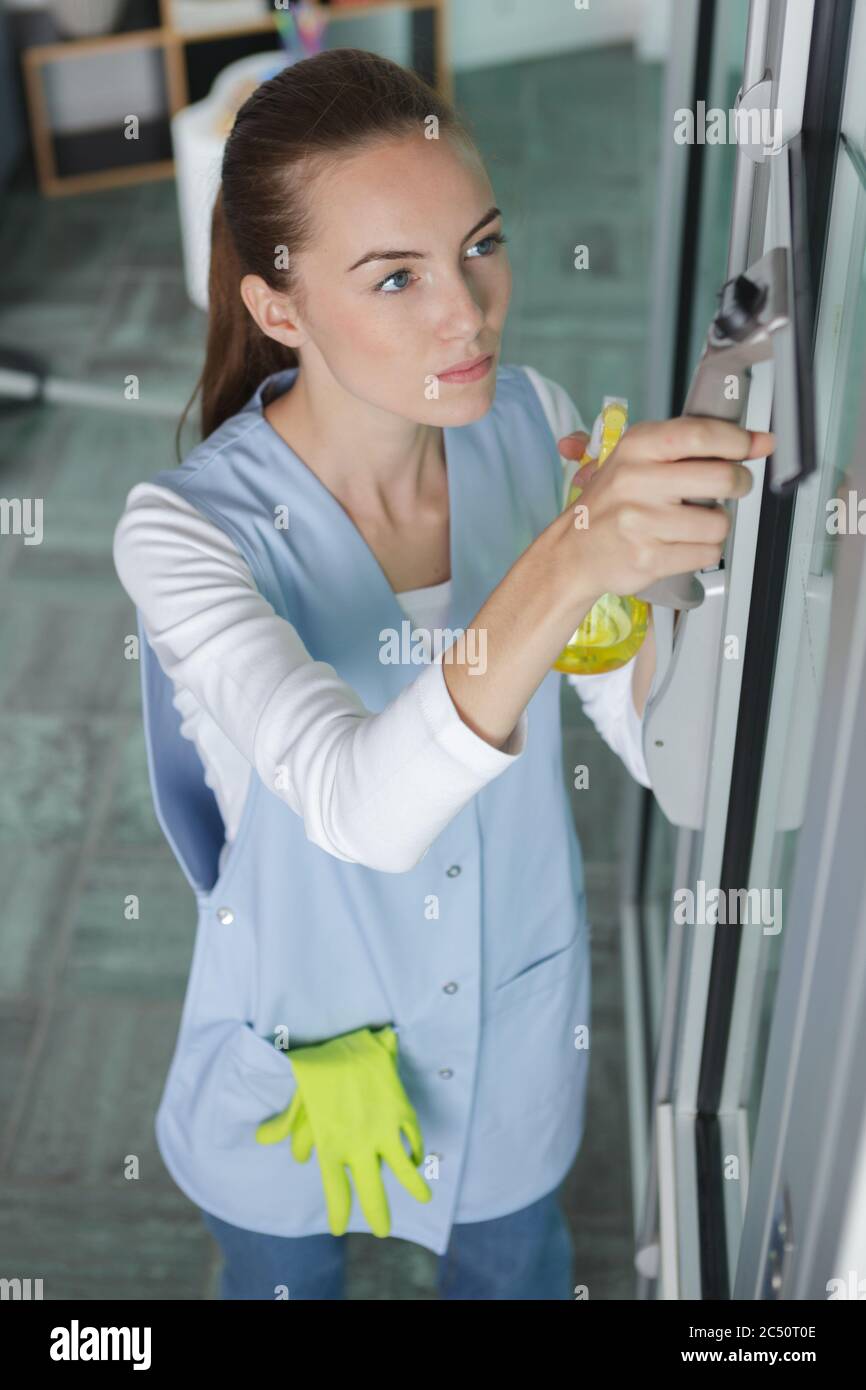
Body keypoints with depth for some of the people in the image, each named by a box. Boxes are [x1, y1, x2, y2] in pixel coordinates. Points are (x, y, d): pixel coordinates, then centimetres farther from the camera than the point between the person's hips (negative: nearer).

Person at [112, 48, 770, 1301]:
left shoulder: (528, 423, -17)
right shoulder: (187, 529, -29)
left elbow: (663, 749, -13)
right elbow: (363, 805, -44)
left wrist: (657, 563, -34)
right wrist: (567, 562, -58)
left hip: (517, 1010, 3)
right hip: (302, 1039, -3)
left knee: (515, 1265, 30)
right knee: (285, 1276, 28)